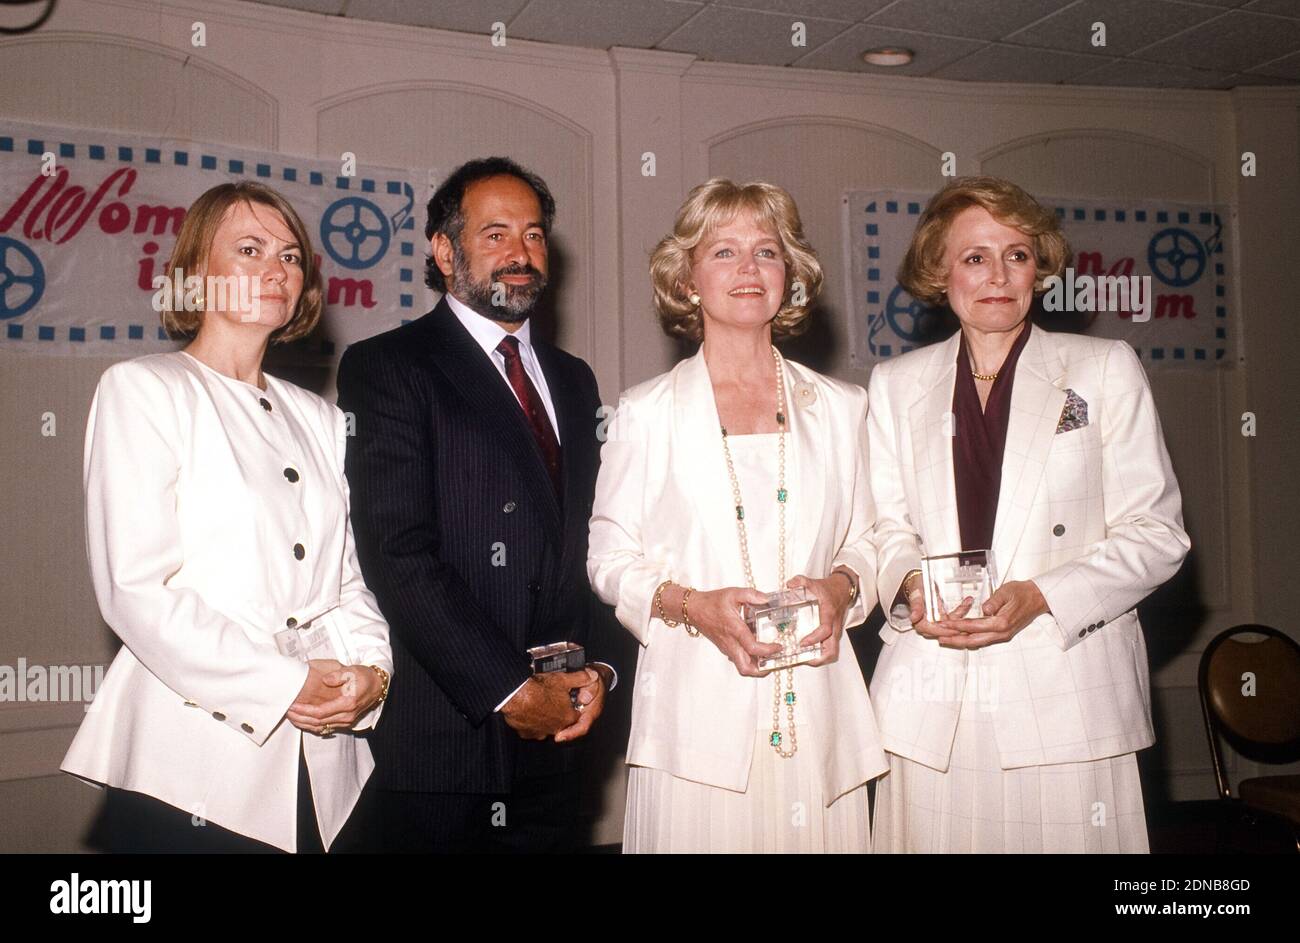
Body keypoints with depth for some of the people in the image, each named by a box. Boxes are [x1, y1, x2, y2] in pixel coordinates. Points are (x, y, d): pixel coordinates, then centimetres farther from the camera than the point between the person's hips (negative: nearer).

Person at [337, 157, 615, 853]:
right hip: (439, 741, -5)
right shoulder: (385, 368, -5)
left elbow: (595, 544, 14)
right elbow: (399, 554, -14)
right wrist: (511, 690, -14)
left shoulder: (572, 379, 15)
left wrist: (597, 669, -1)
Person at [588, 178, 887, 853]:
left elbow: (864, 541, 15)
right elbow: (610, 558, 4)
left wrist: (841, 588, -7)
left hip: (818, 713, 2)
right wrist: (693, 604, -13)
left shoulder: (840, 408, 11)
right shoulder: (646, 412, 4)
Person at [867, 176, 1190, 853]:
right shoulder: (897, 384, 14)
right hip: (930, 696, 2)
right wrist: (911, 584, -8)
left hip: (1068, 689, -1)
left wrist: (1039, 596, -12)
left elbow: (1155, 532, 2)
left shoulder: (1104, 370, 6)